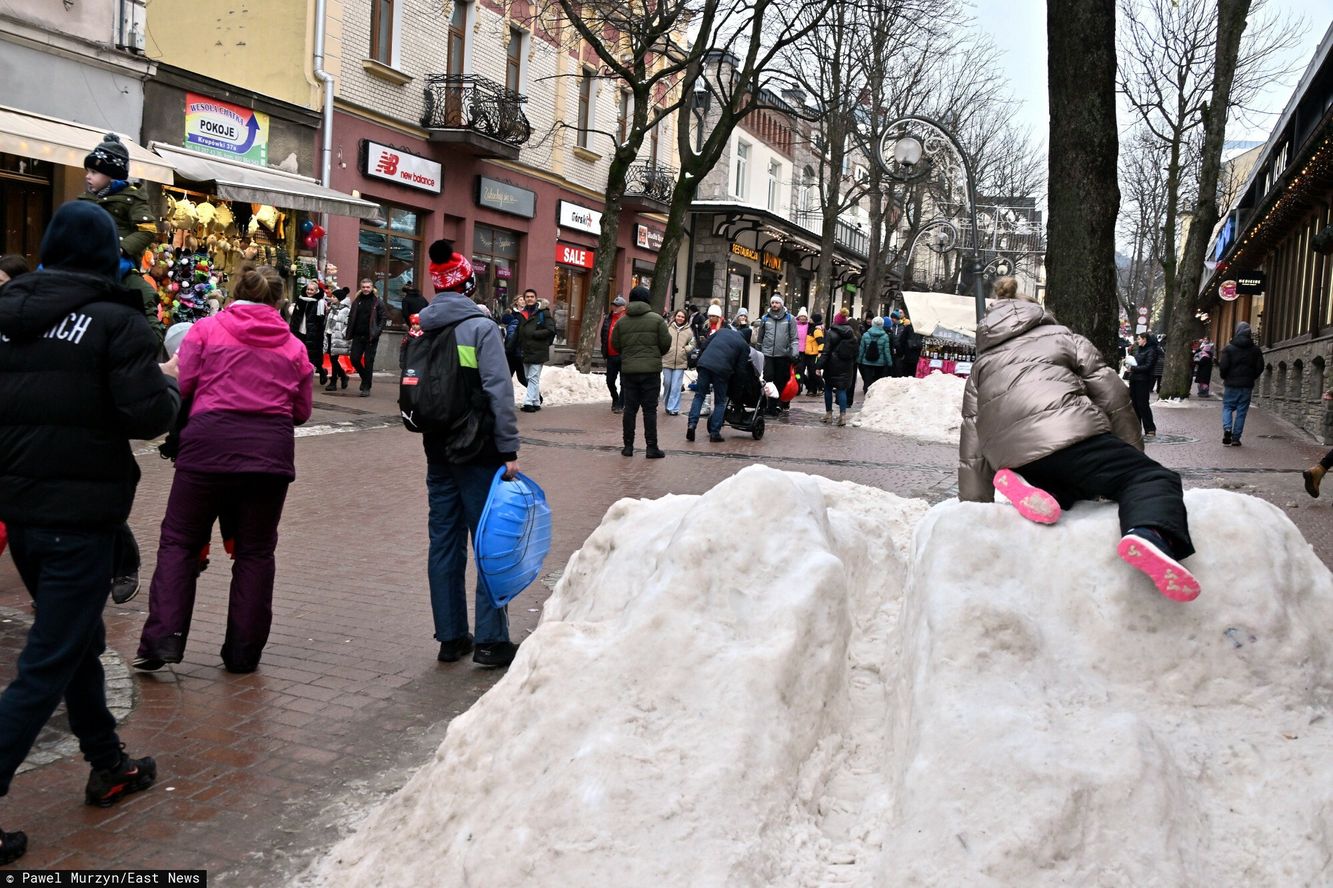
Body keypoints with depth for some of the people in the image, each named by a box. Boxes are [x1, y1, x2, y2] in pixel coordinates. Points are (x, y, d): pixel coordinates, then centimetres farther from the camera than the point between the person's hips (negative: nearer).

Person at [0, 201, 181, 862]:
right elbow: (148, 415, -19)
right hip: (80, 512, -7)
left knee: (78, 640, 21)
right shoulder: (116, 320, -11)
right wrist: (170, 393, 0)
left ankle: (109, 767, 35)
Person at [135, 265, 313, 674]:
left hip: (210, 441, -2)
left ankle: (163, 637, -1)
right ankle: (243, 652, 14)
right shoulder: (294, 346, 12)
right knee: (255, 550, 10)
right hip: (270, 450, 2)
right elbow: (302, 410, 13)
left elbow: (180, 384, -1)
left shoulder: (207, 329, 5)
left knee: (179, 540, 9)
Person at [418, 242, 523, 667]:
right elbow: (499, 391, -16)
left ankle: (451, 637, 17)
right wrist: (509, 450, -15)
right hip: (479, 452, -6)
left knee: (445, 543, 10)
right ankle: (490, 640, 3)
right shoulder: (480, 326, -10)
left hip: (437, 450, 6)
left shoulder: (421, 328, 9)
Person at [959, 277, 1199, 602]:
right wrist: (1132, 452, 23)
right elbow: (1112, 395, 17)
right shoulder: (1060, 336, 28)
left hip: (1011, 459, 4)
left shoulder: (981, 365, 34)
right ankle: (1149, 535, -33)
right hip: (1067, 434, -4)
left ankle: (1022, 485, -3)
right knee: (1151, 478, 0)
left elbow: (971, 450, 27)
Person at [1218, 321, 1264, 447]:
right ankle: (1235, 438, 5)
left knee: (1227, 407, 9)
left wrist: (1224, 377, 7)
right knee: (1241, 411, 5)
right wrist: (1251, 378, 17)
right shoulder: (1255, 350, 3)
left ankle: (1227, 428, -17)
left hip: (1231, 384, -2)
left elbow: (1223, 366, -11)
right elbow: (1260, 367, 2)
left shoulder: (1229, 348, -5)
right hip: (1247, 386, 2)